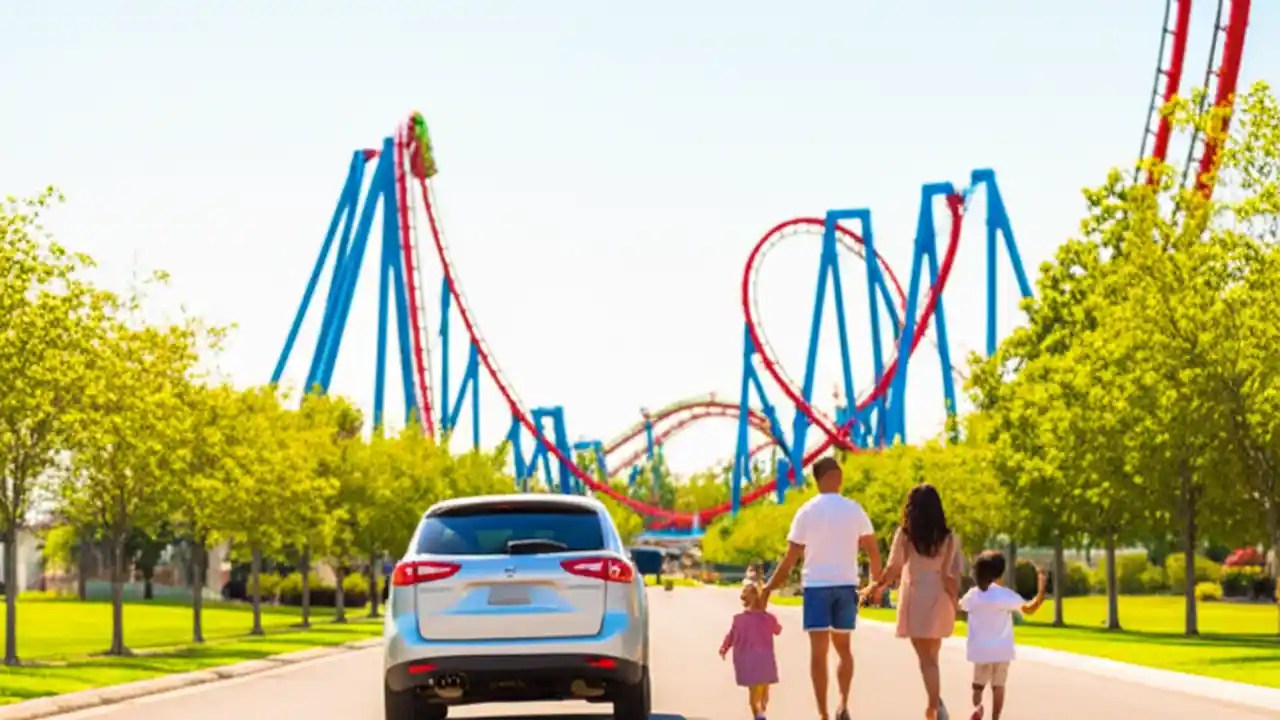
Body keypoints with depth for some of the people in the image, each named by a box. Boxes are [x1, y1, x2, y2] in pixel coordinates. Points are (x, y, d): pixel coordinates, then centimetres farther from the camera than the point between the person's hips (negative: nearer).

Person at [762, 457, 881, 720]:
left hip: (816, 585, -2)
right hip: (846, 585, 2)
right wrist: (877, 582, 18)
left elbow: (791, 557, -5)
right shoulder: (854, 510, 0)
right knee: (843, 647, 17)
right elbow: (872, 550, 2)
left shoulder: (806, 511, -3)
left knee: (818, 652, 0)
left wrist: (769, 587, 4)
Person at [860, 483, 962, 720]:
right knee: (932, 654, 18)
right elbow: (953, 575, -2)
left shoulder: (905, 533, -6)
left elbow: (893, 569, -10)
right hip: (939, 598, 3)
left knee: (926, 657, 0)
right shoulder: (947, 537, 0)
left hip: (915, 596, -3)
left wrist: (876, 586, 5)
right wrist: (954, 603, 7)